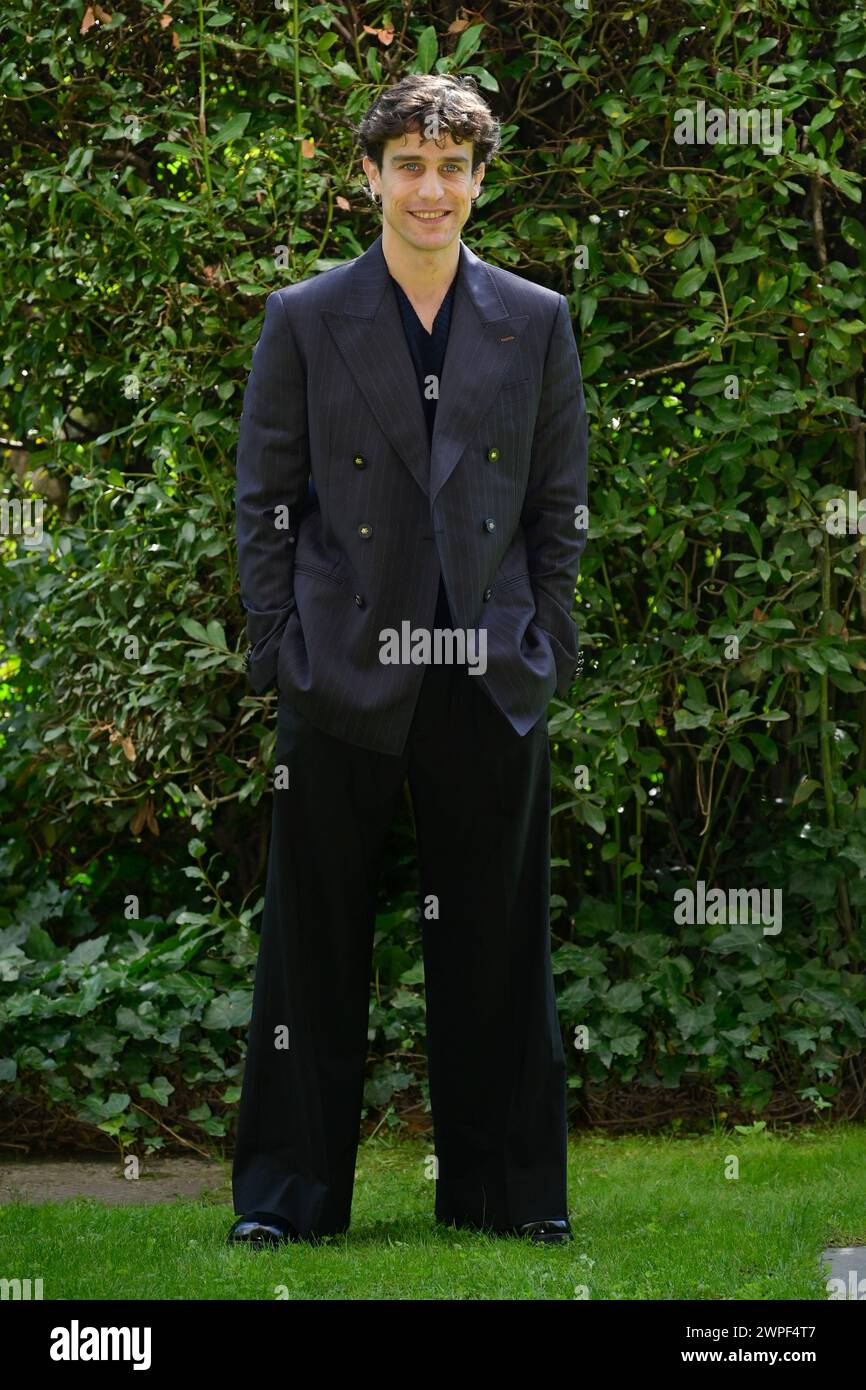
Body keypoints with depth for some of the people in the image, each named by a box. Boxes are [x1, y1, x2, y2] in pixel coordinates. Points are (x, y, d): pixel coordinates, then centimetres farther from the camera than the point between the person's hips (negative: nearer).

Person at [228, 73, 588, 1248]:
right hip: (344, 683, -1)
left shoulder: (536, 324, 7)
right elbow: (265, 503, 3)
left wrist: (543, 644, 3)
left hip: (491, 681, 2)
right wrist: (282, 654, -3)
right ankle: (288, 1191, 12)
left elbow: (560, 504, 10)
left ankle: (505, 1188, 17)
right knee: (315, 944, 3)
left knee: (495, 945, 7)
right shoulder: (304, 322, 2)